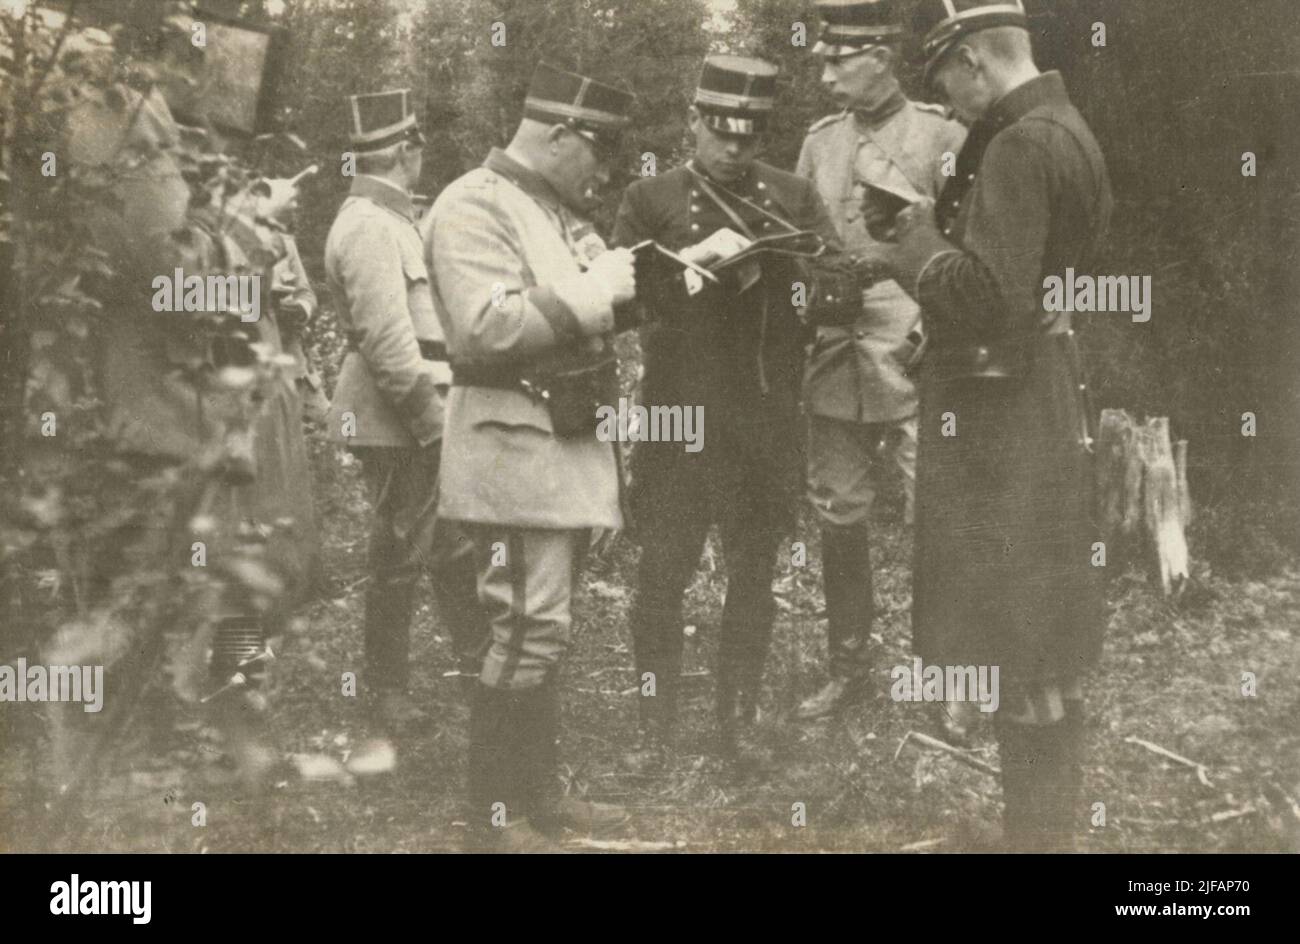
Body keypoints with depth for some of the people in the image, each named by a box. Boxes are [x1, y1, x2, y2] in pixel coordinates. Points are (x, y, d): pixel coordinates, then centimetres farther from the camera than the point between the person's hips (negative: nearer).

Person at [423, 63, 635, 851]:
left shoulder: (561, 212, 18)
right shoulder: (475, 207, -12)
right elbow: (485, 327, -23)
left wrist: (631, 285, 9)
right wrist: (589, 291, -19)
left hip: (573, 445, 9)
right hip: (516, 449, -9)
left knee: (549, 630, 13)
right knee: (531, 631, -10)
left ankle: (540, 790, 22)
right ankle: (496, 812, -1)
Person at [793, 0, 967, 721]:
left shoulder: (939, 136, -5)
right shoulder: (819, 141, 11)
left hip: (914, 362, -5)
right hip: (833, 362, 5)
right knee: (837, 519, 11)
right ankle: (846, 666, 23)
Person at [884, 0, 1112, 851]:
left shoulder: (1019, 146, -19)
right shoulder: (1065, 129, 12)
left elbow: (988, 298, -26)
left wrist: (920, 238, -11)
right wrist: (945, 228, 9)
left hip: (1005, 427, -10)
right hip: (1042, 411, 10)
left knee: (1024, 655, -2)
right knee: (1046, 651, 17)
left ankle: (1037, 828, 7)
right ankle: (1048, 821, 28)